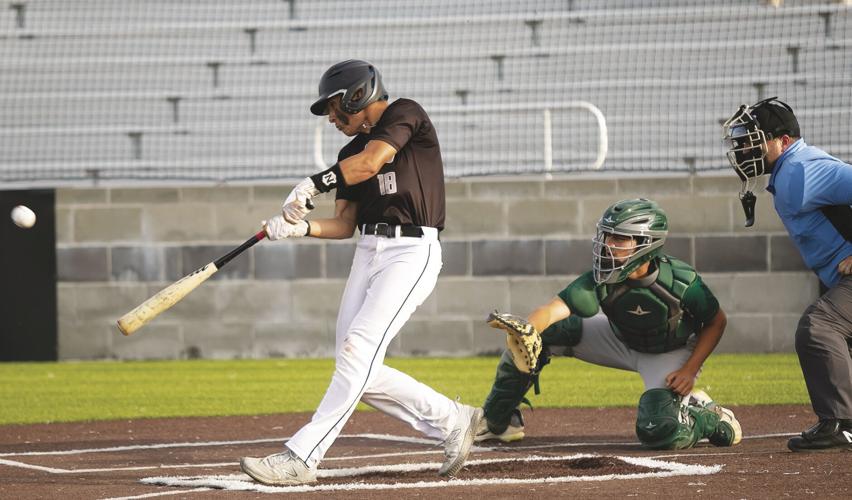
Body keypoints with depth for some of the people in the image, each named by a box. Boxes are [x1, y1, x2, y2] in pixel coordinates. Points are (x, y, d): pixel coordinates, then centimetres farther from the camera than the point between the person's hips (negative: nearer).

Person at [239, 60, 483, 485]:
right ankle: (451, 421, 16)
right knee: (357, 370, 1)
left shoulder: (405, 115, -3)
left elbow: (370, 163, -19)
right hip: (368, 253, 9)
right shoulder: (351, 152, 19)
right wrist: (302, 227, -2)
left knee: (358, 351, -18)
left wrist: (312, 185, -13)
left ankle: (301, 458, -21)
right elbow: (344, 224, 16)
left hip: (412, 251, -9)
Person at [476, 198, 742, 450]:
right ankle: (496, 422, 2)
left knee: (658, 433, -29)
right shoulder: (602, 280, -28)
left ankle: (709, 417, 6)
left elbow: (717, 322, -15)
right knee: (542, 332, -13)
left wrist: (689, 371, -24)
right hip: (622, 342, 4)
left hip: (669, 354, -4)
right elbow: (555, 309, -40)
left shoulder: (681, 282, -33)